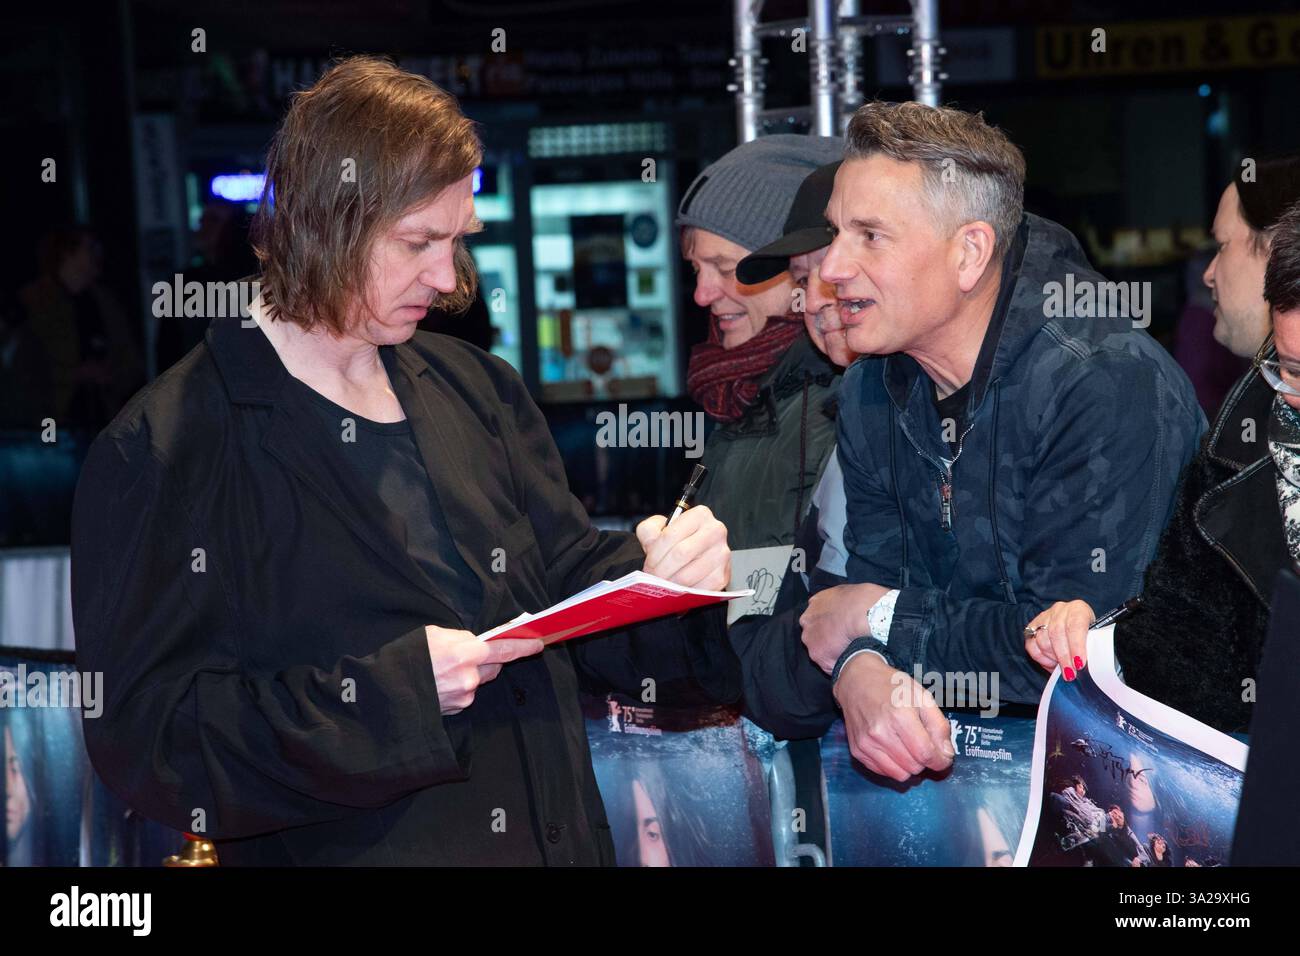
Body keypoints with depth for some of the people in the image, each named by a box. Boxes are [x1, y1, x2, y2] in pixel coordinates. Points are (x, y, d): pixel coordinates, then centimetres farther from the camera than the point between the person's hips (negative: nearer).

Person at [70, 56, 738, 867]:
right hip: (344, 847, -5)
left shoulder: (481, 392, 10)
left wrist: (665, 574, -8)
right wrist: (390, 692, -22)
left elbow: (568, 592, 14)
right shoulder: (158, 454, -10)